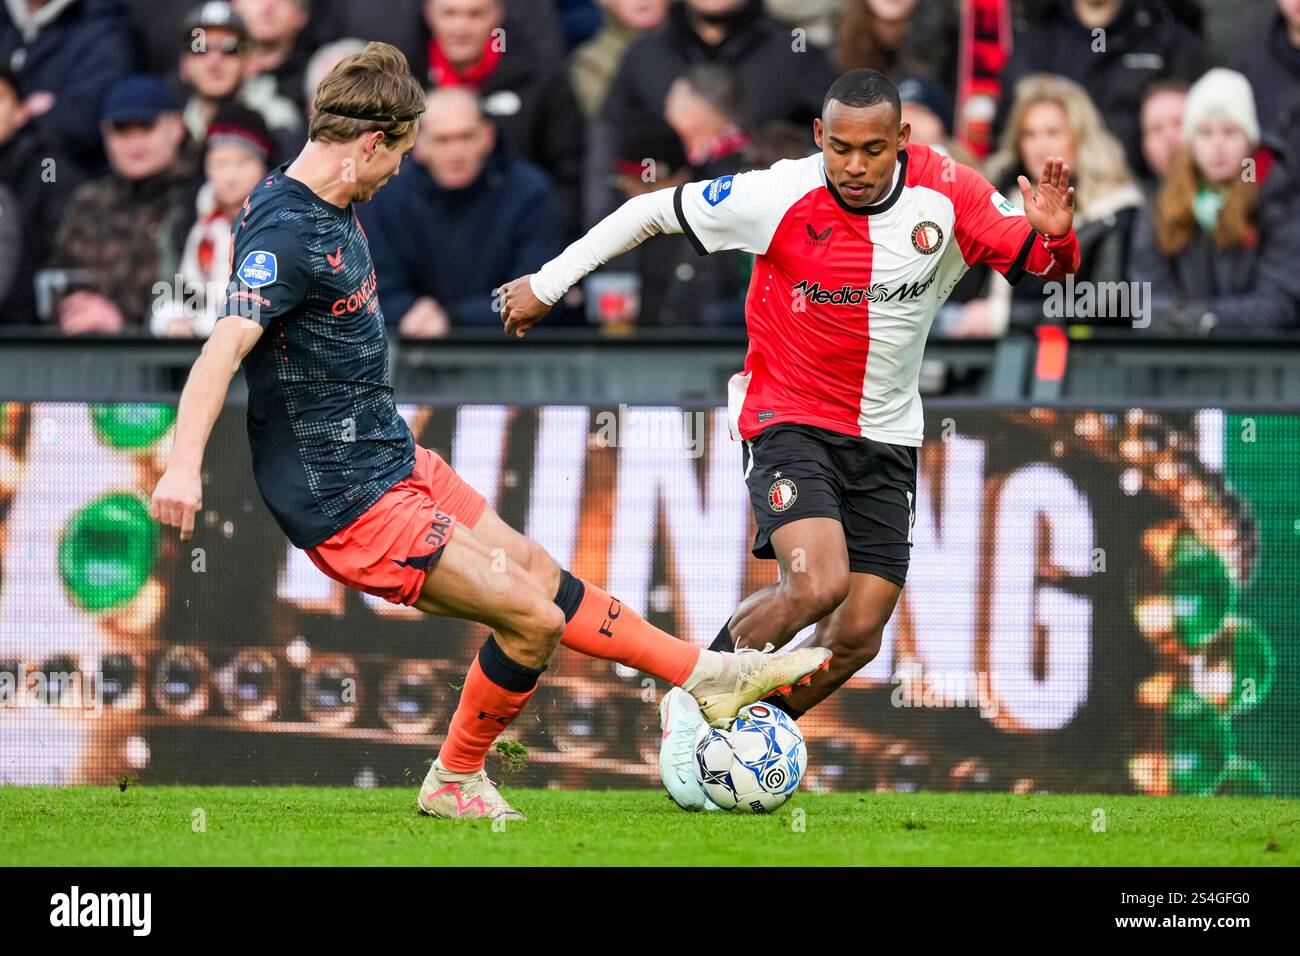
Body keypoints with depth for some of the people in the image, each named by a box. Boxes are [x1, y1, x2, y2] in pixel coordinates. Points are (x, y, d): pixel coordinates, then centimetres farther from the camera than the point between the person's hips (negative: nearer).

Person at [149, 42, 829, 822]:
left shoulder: (331, 209, 7)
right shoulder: (286, 237, -24)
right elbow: (226, 347, -37)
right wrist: (184, 464, -51)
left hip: (390, 457, 10)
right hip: (347, 501, -10)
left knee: (533, 569, 18)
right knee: (531, 616, -9)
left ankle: (709, 676, 29)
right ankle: (455, 781, 11)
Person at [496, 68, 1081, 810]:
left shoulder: (948, 195, -11)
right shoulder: (776, 198, -17)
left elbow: (1045, 263, -6)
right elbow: (652, 212, -4)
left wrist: (1053, 232, -30)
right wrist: (548, 283, 1)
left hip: (886, 437, 4)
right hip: (789, 421, -4)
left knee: (859, 634, -1)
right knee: (817, 585, -26)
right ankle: (693, 701, -3)